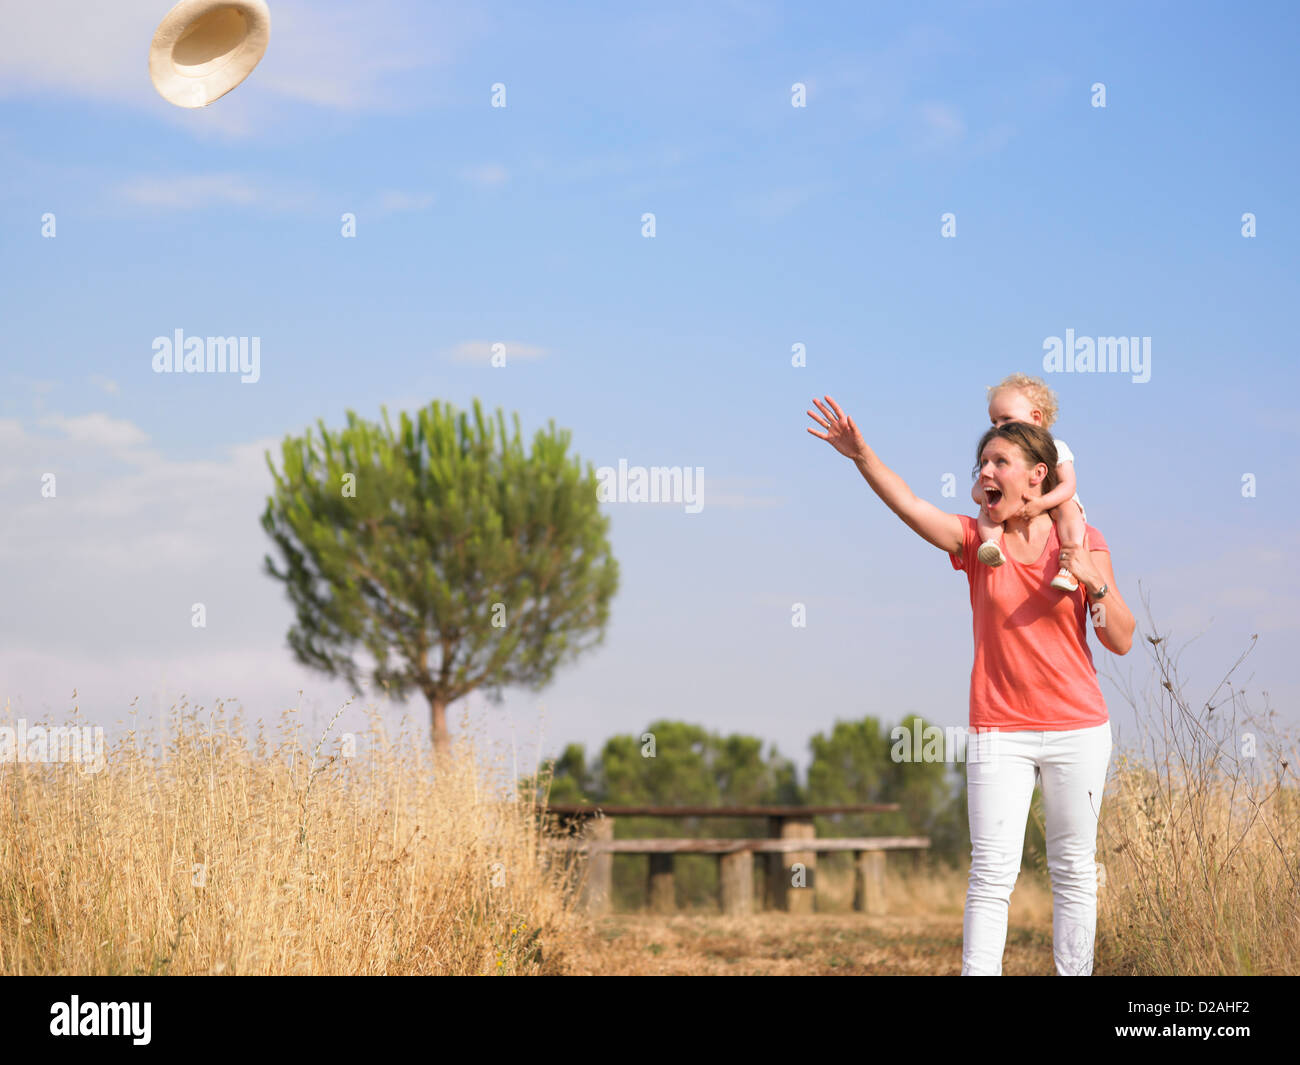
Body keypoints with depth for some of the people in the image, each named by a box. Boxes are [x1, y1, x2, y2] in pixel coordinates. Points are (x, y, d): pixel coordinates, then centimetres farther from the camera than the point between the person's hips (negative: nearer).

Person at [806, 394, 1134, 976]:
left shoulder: (1081, 540, 0)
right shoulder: (977, 540, 1)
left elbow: (1121, 641, -2)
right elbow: (909, 506, -17)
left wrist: (1093, 581, -18)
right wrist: (861, 454, -32)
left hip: (1077, 730, 0)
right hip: (999, 732, 0)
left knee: (1074, 871, 8)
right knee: (991, 872, -6)